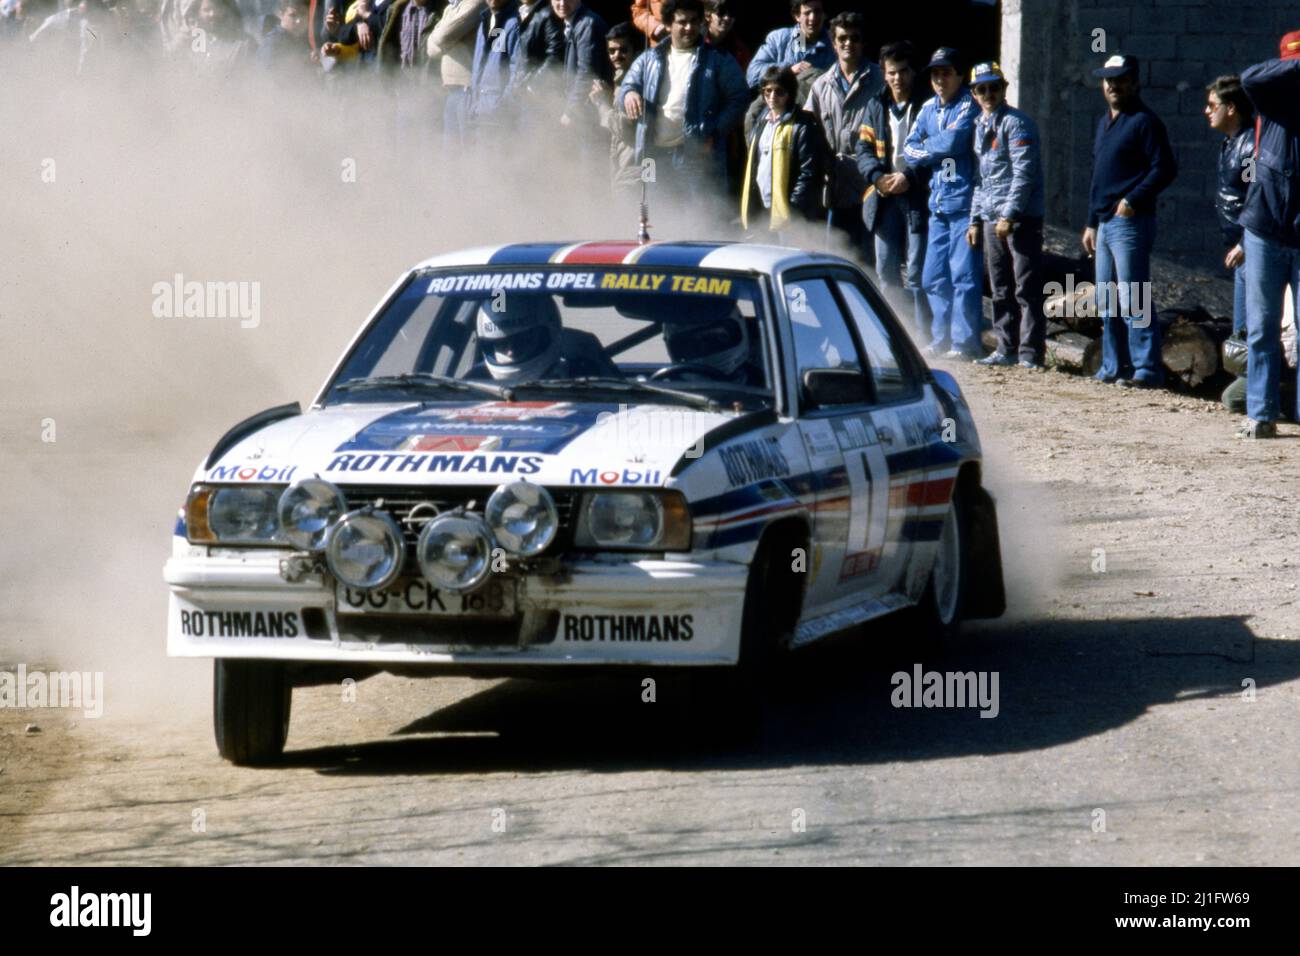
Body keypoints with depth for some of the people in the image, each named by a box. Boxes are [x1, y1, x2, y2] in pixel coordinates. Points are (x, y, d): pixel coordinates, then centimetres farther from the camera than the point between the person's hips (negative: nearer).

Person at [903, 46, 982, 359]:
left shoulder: (968, 106, -6)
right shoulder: (929, 108, 16)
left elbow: (953, 141, -18)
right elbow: (910, 148, 13)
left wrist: (925, 150, 0)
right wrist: (936, 152, -6)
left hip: (964, 201, -8)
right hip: (938, 202, 8)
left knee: (964, 274, -8)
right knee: (934, 276, 9)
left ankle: (965, 341, -6)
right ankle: (941, 339, 18)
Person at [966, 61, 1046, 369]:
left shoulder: (1016, 124, -9)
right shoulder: (980, 127, 19)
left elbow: (1024, 173, -16)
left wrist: (1009, 215, -20)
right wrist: (975, 219, 20)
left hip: (1022, 218, -9)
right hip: (992, 219, 9)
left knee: (1026, 288, -7)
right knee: (1001, 290, 11)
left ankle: (1030, 351, -7)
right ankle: (1006, 348, 17)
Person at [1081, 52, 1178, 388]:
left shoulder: (1144, 121, -8)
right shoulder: (1104, 124, 20)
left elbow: (1165, 168, -15)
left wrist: (1132, 201, -19)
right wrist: (1092, 223, 22)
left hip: (1130, 222, -9)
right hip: (1105, 224, 9)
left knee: (1132, 299, -12)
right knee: (1106, 301, 11)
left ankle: (1147, 369, -12)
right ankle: (1114, 367, 17)